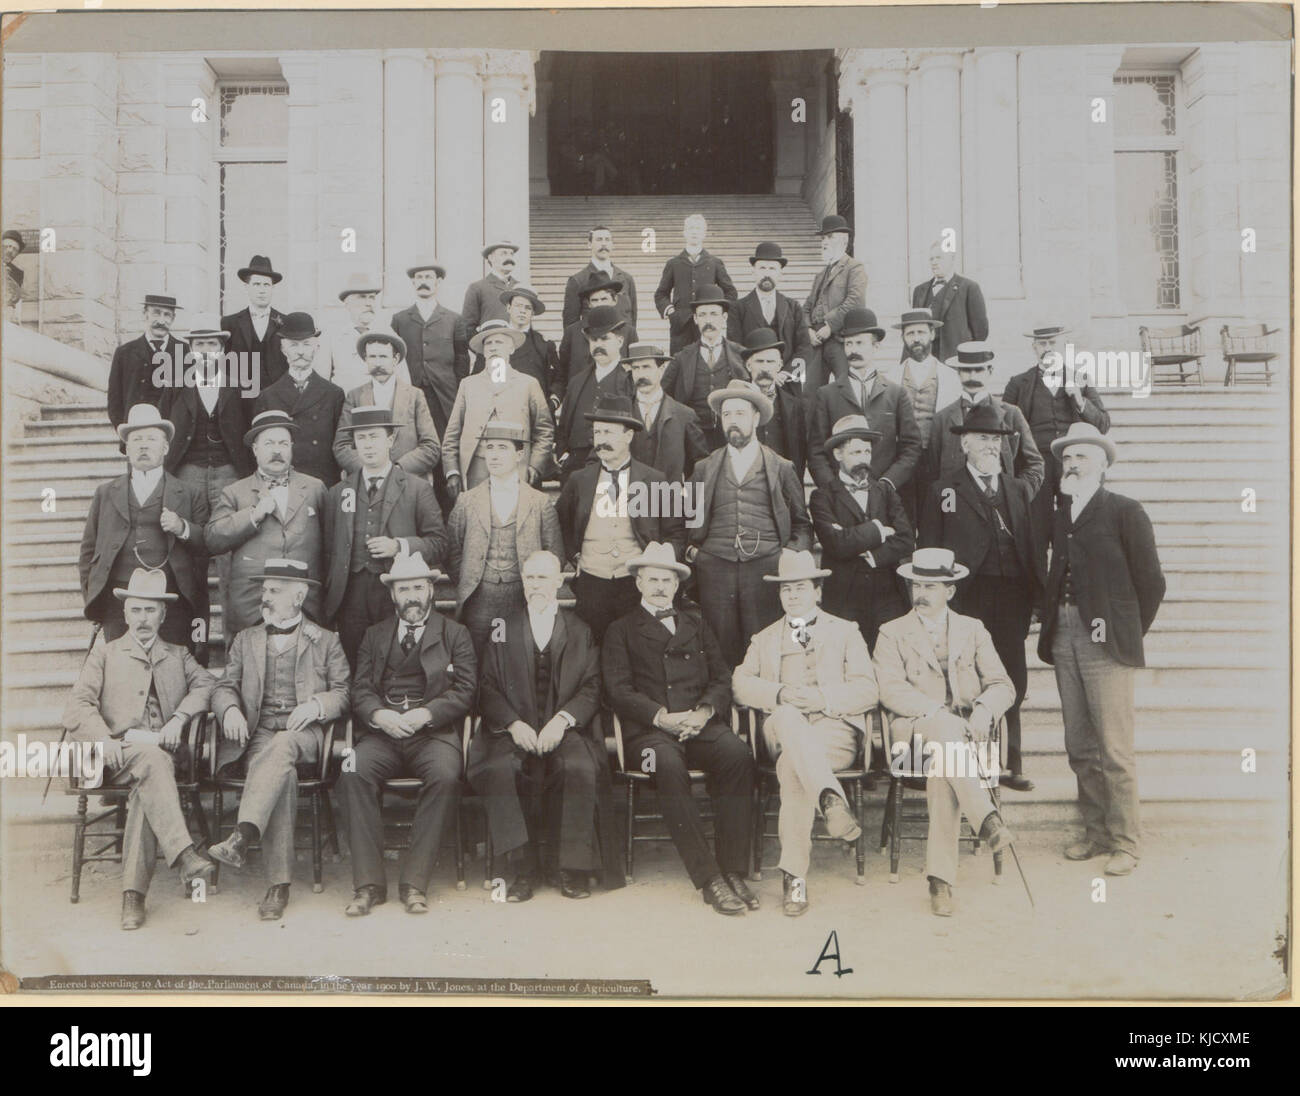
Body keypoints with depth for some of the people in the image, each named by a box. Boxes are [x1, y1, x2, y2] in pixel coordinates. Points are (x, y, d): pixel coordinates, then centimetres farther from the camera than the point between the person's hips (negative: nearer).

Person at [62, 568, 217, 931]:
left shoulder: (178, 656, 27)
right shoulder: (104, 654, 22)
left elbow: (206, 684, 7)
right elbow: (77, 709, 7)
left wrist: (179, 717, -13)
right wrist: (105, 740, -13)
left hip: (163, 749, 1)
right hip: (120, 750, -1)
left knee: (146, 787, -34)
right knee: (152, 760, -36)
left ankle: (134, 891, -38)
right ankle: (183, 855, -50)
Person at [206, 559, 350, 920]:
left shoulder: (326, 641, 16)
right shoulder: (246, 639, 24)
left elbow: (344, 693, 8)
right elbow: (224, 687, 17)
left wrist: (316, 705, -13)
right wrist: (230, 709, -7)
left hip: (303, 735, -1)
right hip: (256, 734, 1)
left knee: (280, 748, -38)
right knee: (283, 773, -33)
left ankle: (242, 836, -54)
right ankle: (278, 883, -39)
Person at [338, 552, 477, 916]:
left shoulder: (455, 634, 15)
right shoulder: (374, 635, 22)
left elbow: (464, 691, 4)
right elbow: (360, 688, 11)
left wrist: (425, 714, -14)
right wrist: (379, 715, -12)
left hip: (434, 732, -2)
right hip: (381, 733, 2)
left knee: (445, 776, -33)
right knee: (354, 773, -29)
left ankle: (414, 881, -24)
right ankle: (368, 883, -23)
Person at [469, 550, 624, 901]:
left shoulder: (580, 630, 15)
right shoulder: (504, 630, 16)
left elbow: (591, 687, 5)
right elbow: (487, 688, 7)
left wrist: (562, 719, -14)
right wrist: (513, 724, -11)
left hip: (565, 729, 0)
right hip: (514, 731, 1)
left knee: (580, 768, -32)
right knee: (500, 769, -31)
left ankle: (569, 867, -18)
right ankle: (524, 866, -21)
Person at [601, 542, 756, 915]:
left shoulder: (695, 623, 28)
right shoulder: (621, 630, 18)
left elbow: (722, 678, 17)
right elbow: (619, 691, 3)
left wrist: (704, 711, -5)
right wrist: (662, 717, -13)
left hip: (701, 724, 3)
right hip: (649, 731, -2)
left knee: (739, 755, -31)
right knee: (669, 766, -37)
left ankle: (733, 870, -27)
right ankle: (707, 877, -33)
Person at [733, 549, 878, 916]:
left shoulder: (845, 632, 20)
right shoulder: (764, 639, 27)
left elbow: (866, 691, 5)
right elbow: (740, 684, 9)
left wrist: (820, 697, -13)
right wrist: (781, 694, -12)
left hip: (836, 730, -1)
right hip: (782, 731, 2)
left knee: (791, 763, -36)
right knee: (788, 717, -38)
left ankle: (794, 873, -39)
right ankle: (831, 799, -53)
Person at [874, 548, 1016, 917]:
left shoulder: (973, 630, 20)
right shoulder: (892, 633, 13)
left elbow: (1002, 685, 10)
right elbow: (892, 690, -4)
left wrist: (983, 708, -14)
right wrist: (940, 714, -19)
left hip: (965, 733, 1)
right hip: (914, 732, -1)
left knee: (944, 763, -34)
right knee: (945, 730, -37)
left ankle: (940, 877, -33)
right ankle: (987, 821, -46)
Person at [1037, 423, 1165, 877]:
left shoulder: (1125, 512, -2)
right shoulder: (1059, 516, 14)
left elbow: (1150, 582, -1)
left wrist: (1128, 634, -1)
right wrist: (1052, 627, 5)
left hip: (1104, 642, -5)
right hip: (1065, 639, 6)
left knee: (1114, 749, -5)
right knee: (1079, 746, 10)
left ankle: (1125, 842, 6)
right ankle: (1096, 832, 21)